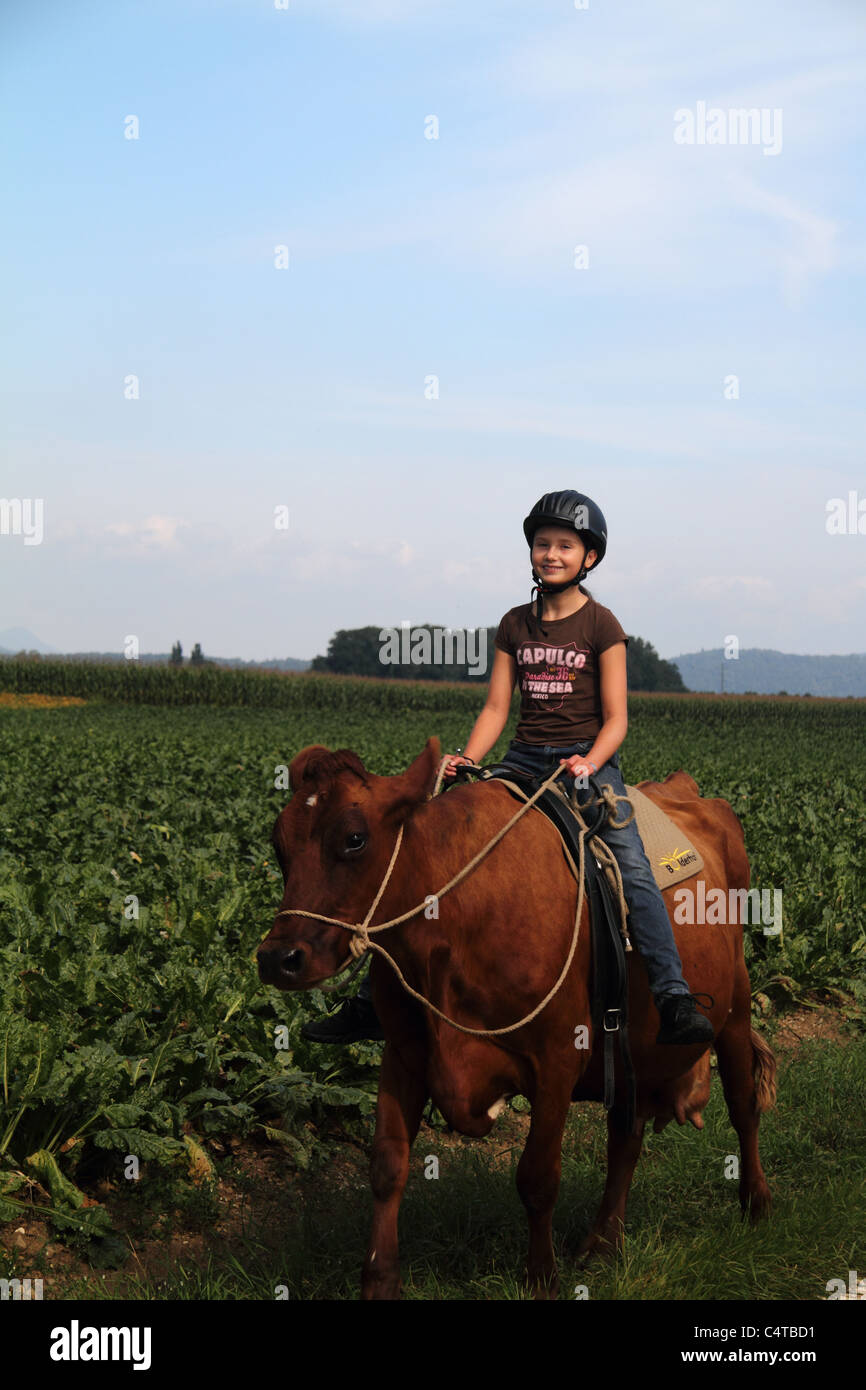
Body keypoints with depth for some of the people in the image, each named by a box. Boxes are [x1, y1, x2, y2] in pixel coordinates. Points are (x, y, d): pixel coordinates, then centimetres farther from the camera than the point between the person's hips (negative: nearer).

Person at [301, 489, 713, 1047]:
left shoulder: (601, 625, 1)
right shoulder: (515, 625, 12)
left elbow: (615, 719, -3)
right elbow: (496, 708, 9)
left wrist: (589, 764, -22)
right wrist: (466, 761, -9)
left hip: (588, 759, -3)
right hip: (524, 758, 4)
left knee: (631, 866, -27)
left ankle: (674, 1000, -26)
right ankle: (374, 996, 0)